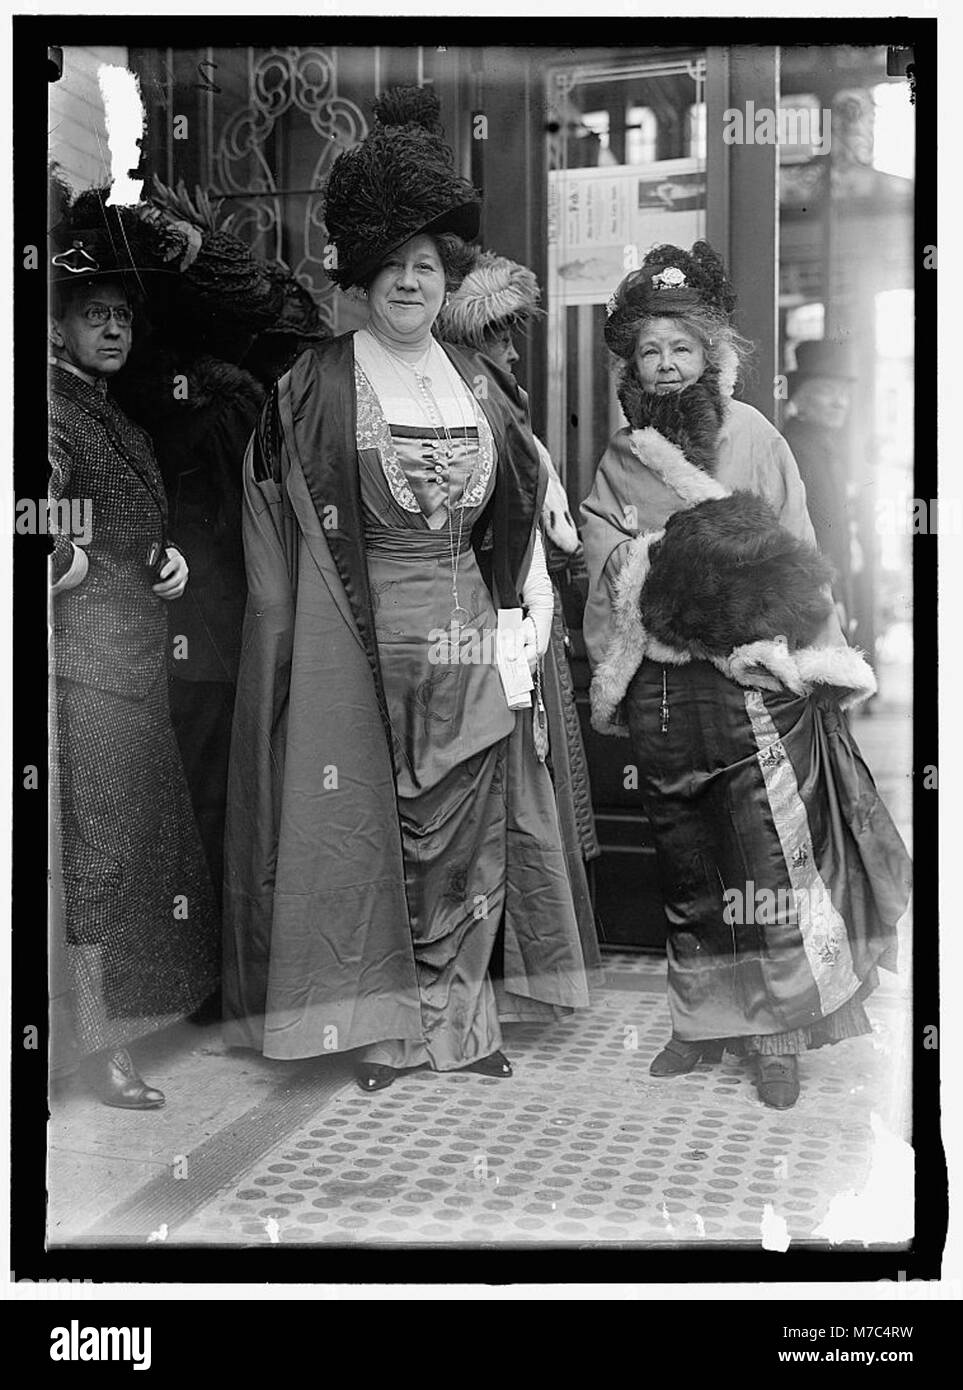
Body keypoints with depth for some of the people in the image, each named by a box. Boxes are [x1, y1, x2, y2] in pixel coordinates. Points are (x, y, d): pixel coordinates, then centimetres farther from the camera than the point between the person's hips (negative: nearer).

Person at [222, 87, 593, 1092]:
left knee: (467, 831, 6)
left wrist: (537, 605, 4)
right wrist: (302, 645, -9)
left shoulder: (480, 385, 12)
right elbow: (278, 524, -3)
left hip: (470, 642, 4)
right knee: (366, 825, 2)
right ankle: (379, 1026, 13)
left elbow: (522, 513, 15)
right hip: (360, 643, -4)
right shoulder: (317, 387, -1)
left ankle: (460, 1018, 17)